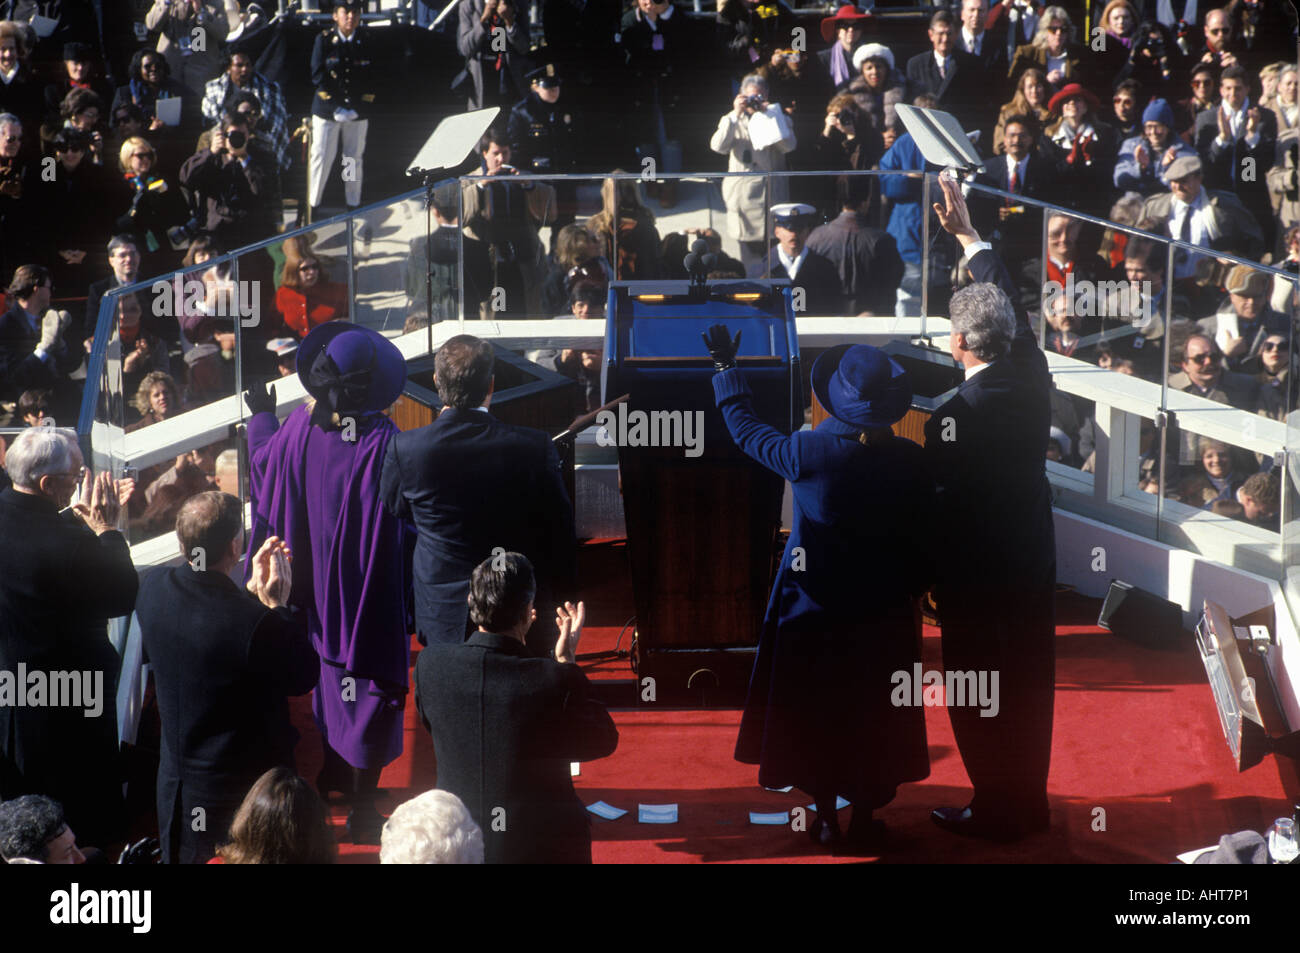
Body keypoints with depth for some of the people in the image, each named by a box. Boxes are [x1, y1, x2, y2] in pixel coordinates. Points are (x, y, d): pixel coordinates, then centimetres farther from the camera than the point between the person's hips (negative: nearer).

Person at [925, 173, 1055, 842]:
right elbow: (1008, 303, 9)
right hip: (1032, 560, 7)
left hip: (974, 572, -7)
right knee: (1028, 682, 17)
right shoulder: (1034, 379, -6)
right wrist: (967, 235, 19)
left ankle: (997, 812, 17)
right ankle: (1030, 804, 30)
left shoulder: (953, 417, -23)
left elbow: (939, 504, -17)